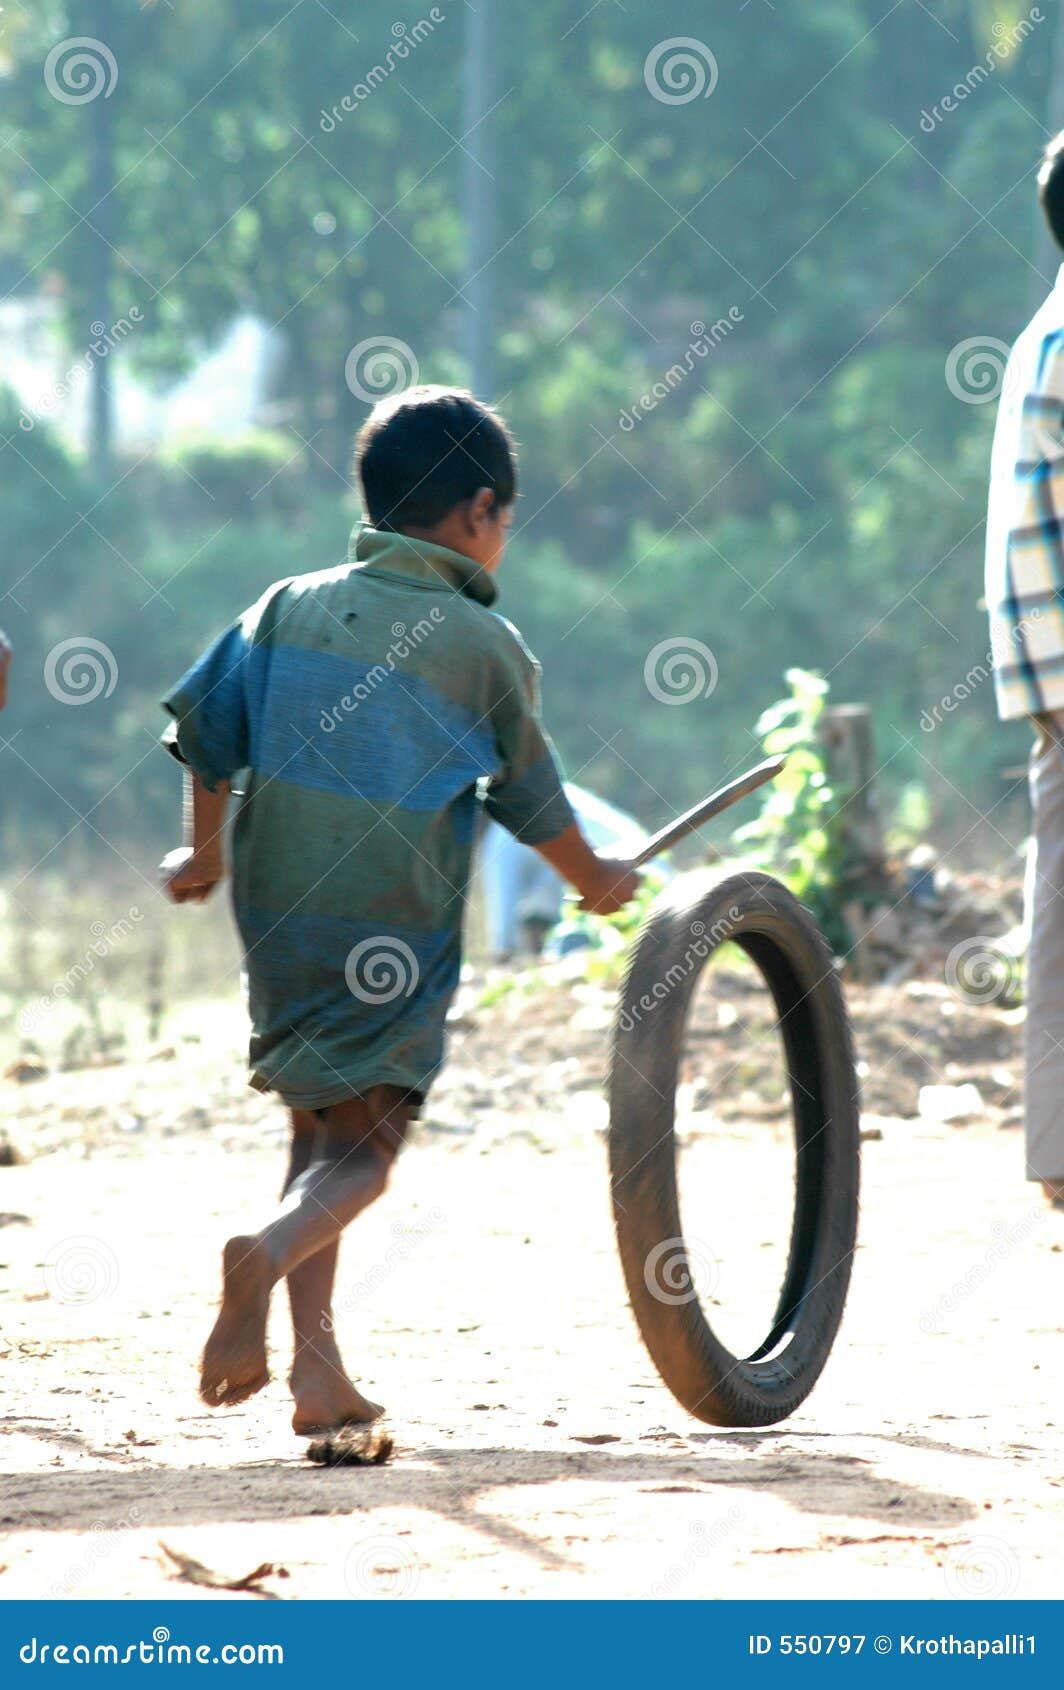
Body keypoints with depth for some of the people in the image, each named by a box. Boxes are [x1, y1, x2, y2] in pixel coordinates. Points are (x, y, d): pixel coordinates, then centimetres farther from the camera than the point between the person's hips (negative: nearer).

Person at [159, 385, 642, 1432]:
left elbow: (204, 730, 4)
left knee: (317, 1132, 16)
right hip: (396, 933, -4)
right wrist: (595, 881, 27)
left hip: (277, 916, 4)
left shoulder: (288, 608, 6)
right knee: (364, 1147, 1)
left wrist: (205, 851, 22)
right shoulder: (487, 646, -2)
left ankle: (317, 1366, 7)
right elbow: (531, 804, 8)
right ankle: (265, 1258, -30)